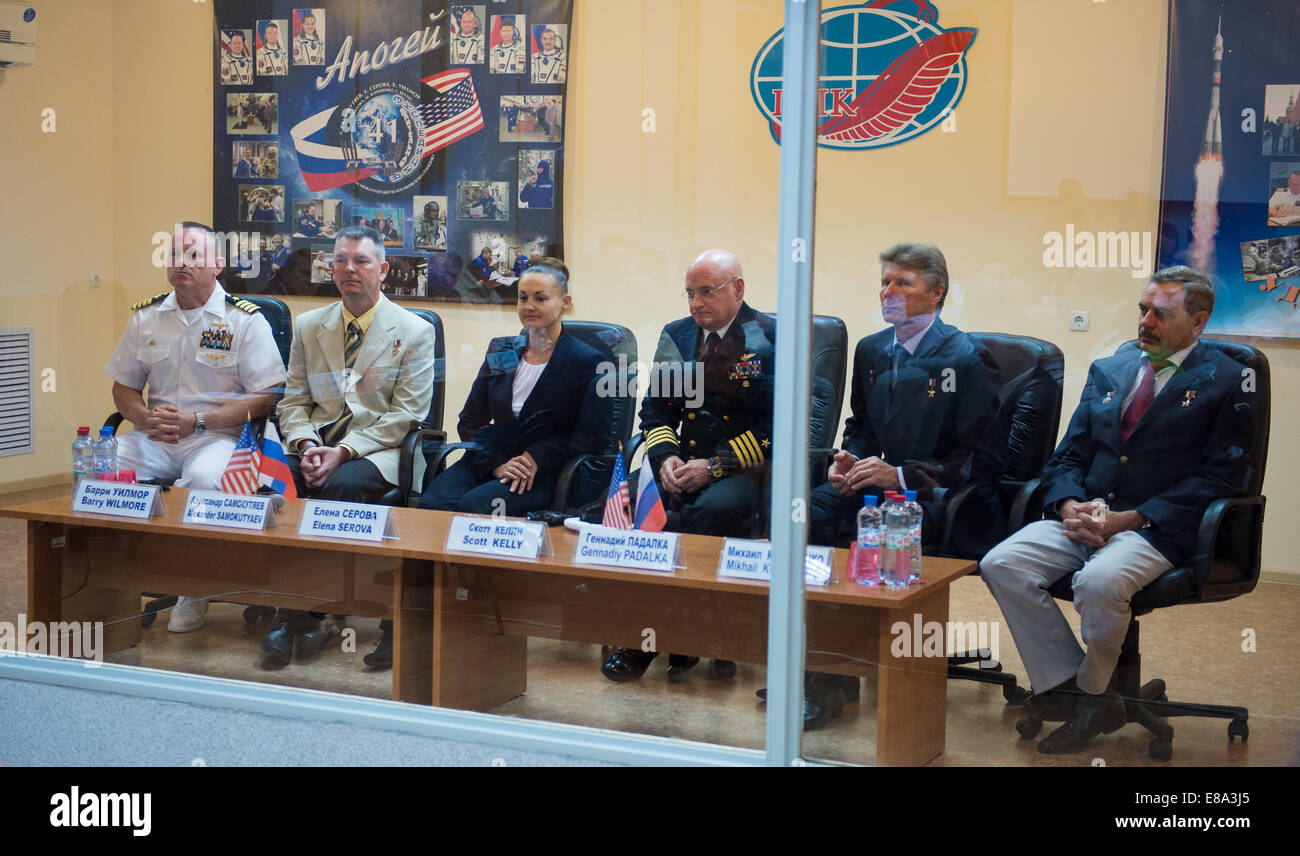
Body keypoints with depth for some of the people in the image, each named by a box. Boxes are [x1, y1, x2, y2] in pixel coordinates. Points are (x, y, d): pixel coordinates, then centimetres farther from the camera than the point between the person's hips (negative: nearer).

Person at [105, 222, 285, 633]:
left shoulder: (245, 319, -2)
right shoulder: (146, 317, 13)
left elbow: (265, 397, -6)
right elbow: (123, 387, 18)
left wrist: (197, 421, -15)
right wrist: (146, 418, -6)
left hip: (219, 435, -4)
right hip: (155, 437, 5)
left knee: (201, 478, -37)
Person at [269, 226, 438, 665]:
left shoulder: (414, 332, 3)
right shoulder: (308, 326, 17)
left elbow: (406, 415, -4)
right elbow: (293, 402, 13)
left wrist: (344, 451, -17)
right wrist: (306, 445, -10)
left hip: (377, 450, -3)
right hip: (316, 444, 4)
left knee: (340, 485, -36)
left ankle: (303, 610, -24)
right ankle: (293, 608, -24)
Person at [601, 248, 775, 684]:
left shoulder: (771, 340, -1)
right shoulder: (676, 336, 16)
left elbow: (775, 428, -8)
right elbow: (654, 410, 16)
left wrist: (714, 466, -16)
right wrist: (665, 457, -5)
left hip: (743, 468, -5)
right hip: (684, 461, 5)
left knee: (715, 506, -37)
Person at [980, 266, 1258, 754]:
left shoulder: (1227, 382, 1)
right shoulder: (1108, 371, 18)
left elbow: (1220, 477, -7)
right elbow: (1067, 457, 17)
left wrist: (1130, 519, -16)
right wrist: (1070, 506, -8)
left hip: (1159, 529, -6)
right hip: (1085, 517, 6)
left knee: (1098, 581, -35)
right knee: (1002, 564, -20)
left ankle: (1091, 692, -7)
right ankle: (1064, 686, -11)